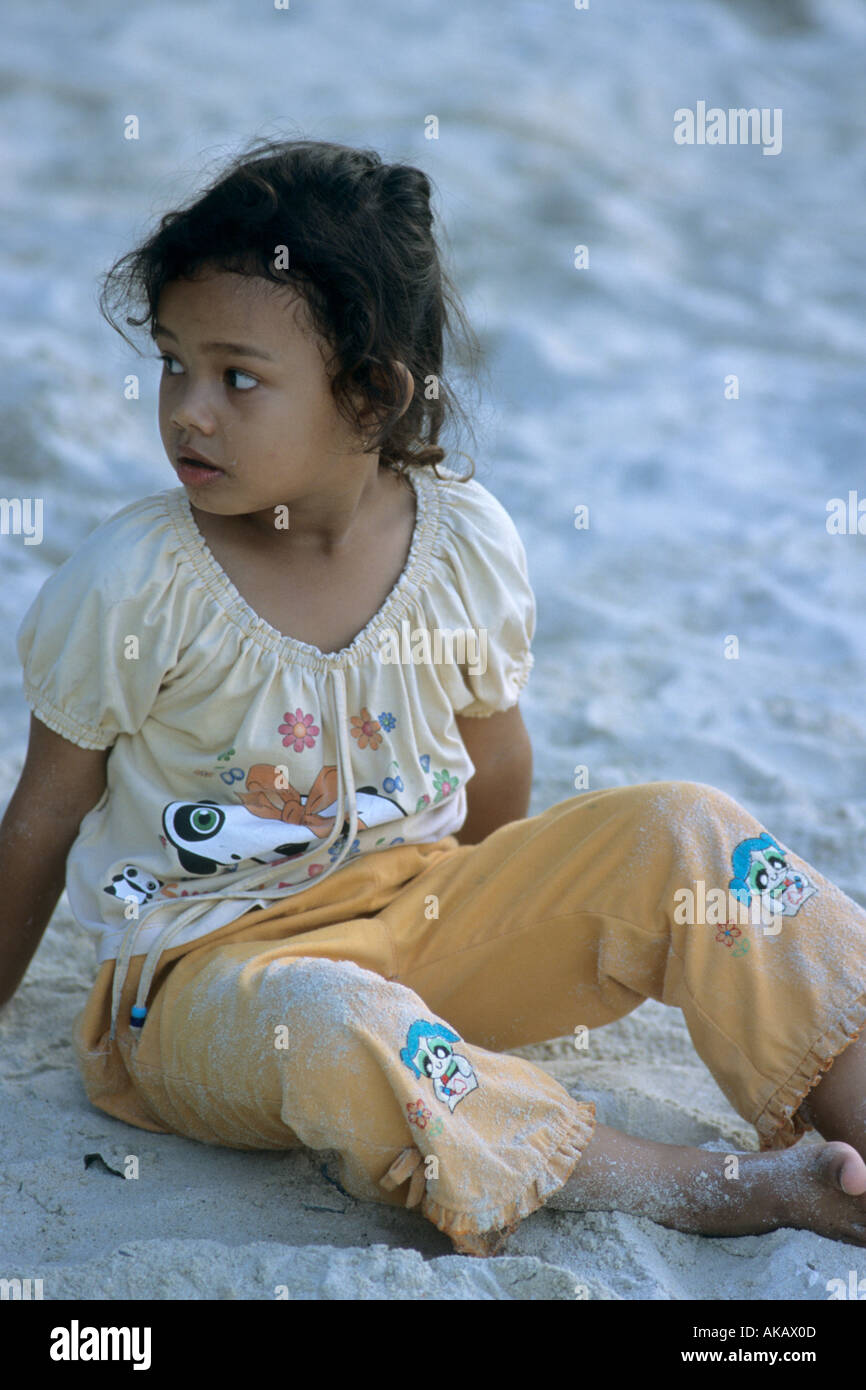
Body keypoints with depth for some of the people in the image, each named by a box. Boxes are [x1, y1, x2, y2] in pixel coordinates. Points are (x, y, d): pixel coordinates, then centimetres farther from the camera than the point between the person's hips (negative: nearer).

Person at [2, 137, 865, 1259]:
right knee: (338, 1032, -39)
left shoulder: (469, 542, -6)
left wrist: (483, 932, 21)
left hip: (424, 909, 4)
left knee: (681, 829, -14)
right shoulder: (134, 585, -14)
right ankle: (713, 1192, -32)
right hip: (209, 970, -4)